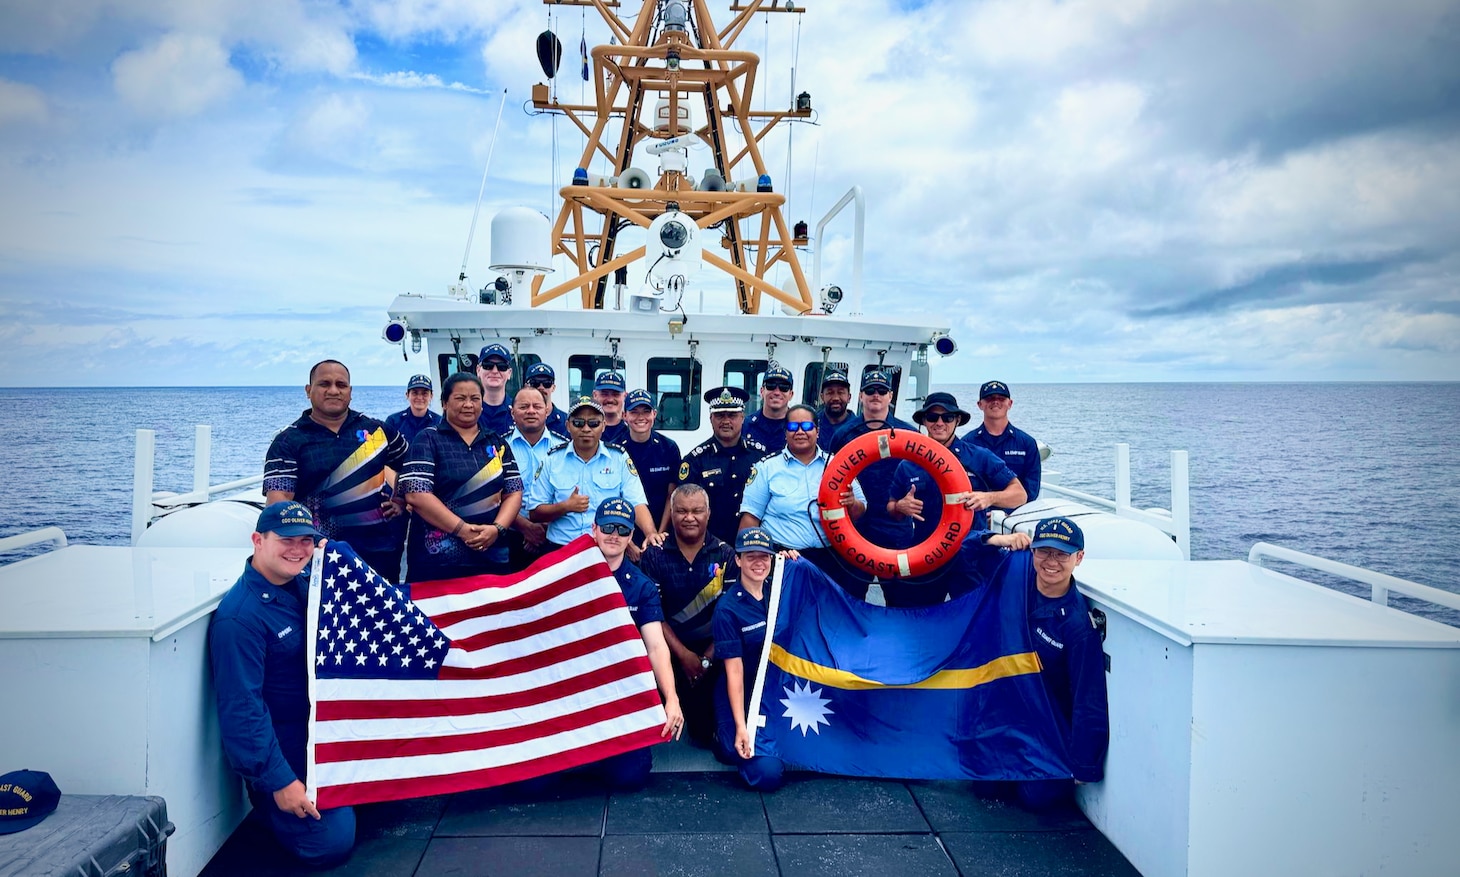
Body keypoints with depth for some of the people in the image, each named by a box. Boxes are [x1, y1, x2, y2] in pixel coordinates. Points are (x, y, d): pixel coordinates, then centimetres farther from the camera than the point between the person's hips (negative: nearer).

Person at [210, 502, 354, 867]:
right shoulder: (239, 617, -24)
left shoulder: (305, 584, 0)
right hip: (287, 752, -8)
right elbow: (242, 710, -24)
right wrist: (280, 782, -23)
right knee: (331, 843, -11)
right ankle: (266, 802, 13)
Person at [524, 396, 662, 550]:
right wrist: (566, 506, -10)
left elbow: (637, 502, -6)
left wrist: (651, 532, -24)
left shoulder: (620, 458, 4)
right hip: (561, 549, 1)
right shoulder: (552, 460, 6)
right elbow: (534, 513, 7)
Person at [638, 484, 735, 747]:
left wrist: (708, 656, -11)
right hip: (671, 651, 0)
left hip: (714, 649, 1)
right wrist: (683, 654, -11)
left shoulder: (725, 554, 5)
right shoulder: (654, 556, 4)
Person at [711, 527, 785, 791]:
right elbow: (734, 672, -15)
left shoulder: (779, 591, 2)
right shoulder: (728, 608, -14)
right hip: (742, 699, -5)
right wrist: (740, 727, -21)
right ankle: (726, 740, 9)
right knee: (767, 774, -18)